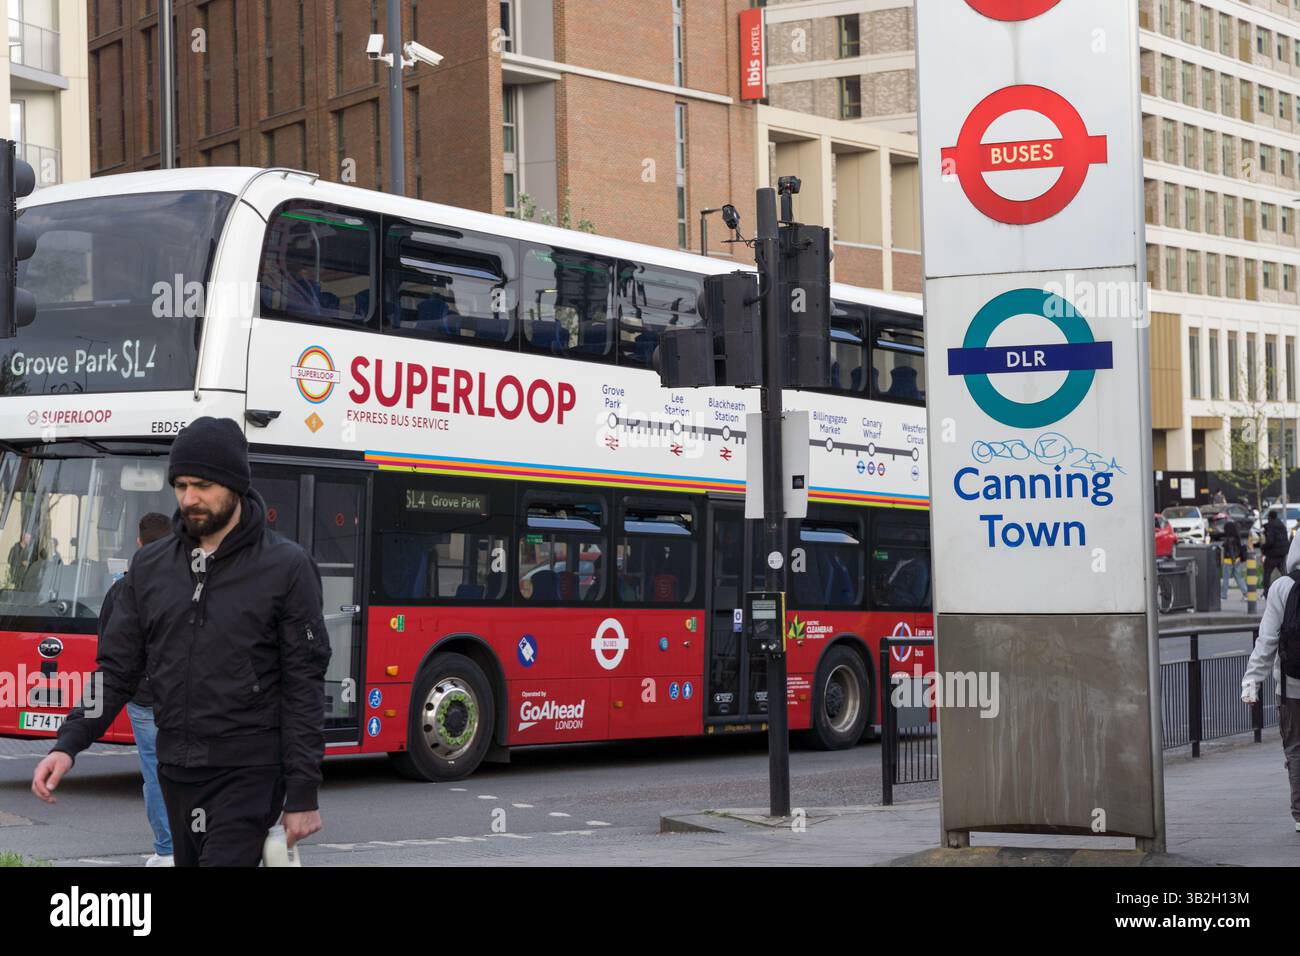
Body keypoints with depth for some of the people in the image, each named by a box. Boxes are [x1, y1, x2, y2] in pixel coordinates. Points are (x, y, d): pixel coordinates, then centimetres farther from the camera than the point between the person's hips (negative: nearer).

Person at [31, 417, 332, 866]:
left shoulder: (285, 567, -6)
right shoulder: (150, 566, 8)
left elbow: (304, 688, -6)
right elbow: (117, 669, 10)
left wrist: (304, 795, -9)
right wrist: (68, 744, -4)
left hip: (249, 774, -5)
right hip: (177, 774, 5)